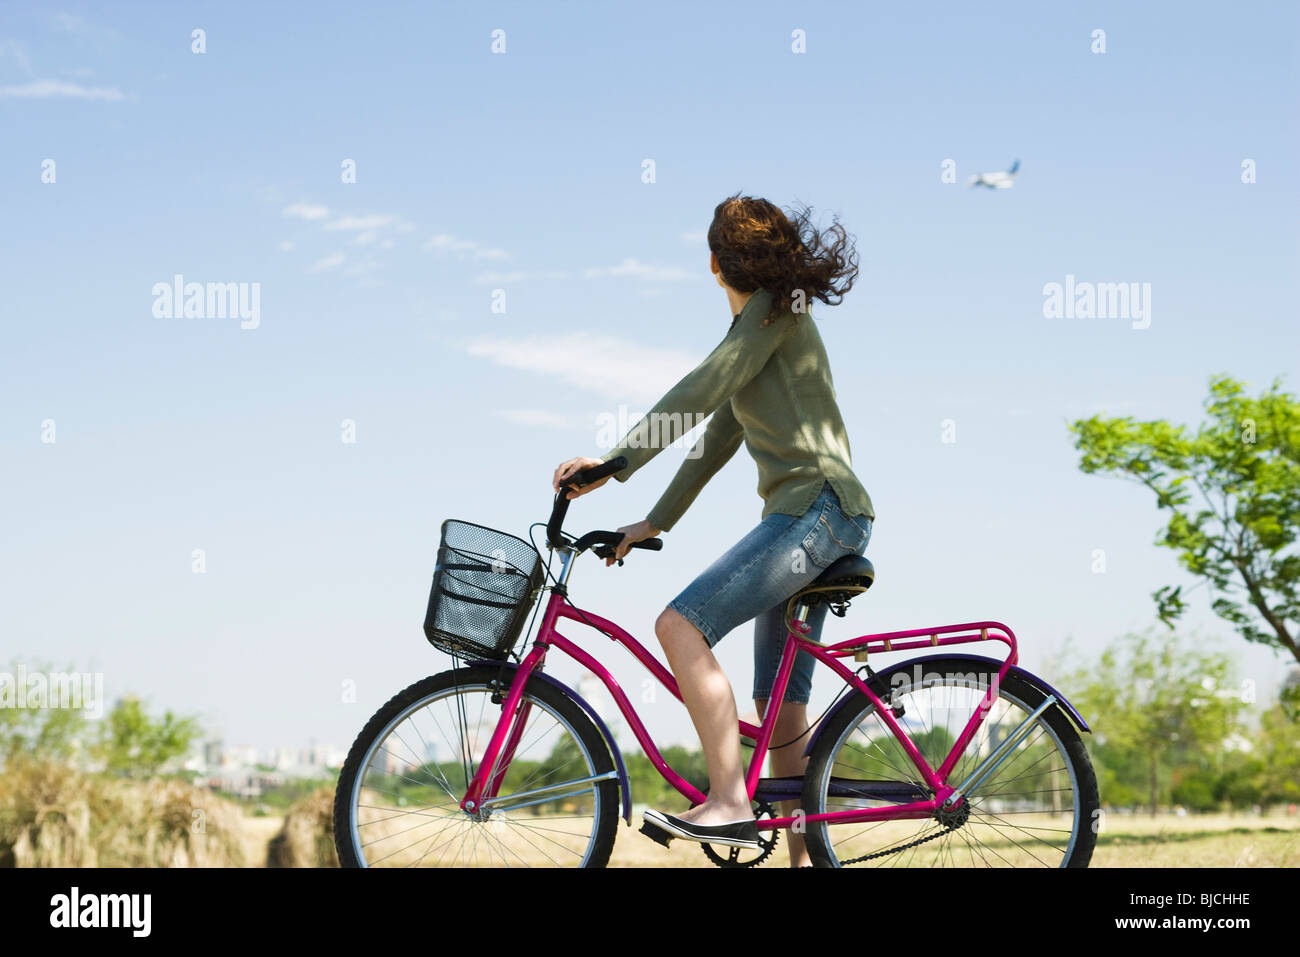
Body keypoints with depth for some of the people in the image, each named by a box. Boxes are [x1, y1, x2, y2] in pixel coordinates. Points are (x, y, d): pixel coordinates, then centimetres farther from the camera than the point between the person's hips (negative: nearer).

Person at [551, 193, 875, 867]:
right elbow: (716, 439, 24)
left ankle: (730, 802, -24)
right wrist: (654, 523, 21)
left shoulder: (775, 311, -6)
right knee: (780, 708, 8)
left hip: (819, 506, -10)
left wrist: (612, 463, -23)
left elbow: (700, 390, -18)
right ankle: (803, 856, 10)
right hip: (807, 516, 10)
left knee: (681, 626, -22)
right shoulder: (757, 330, 24)